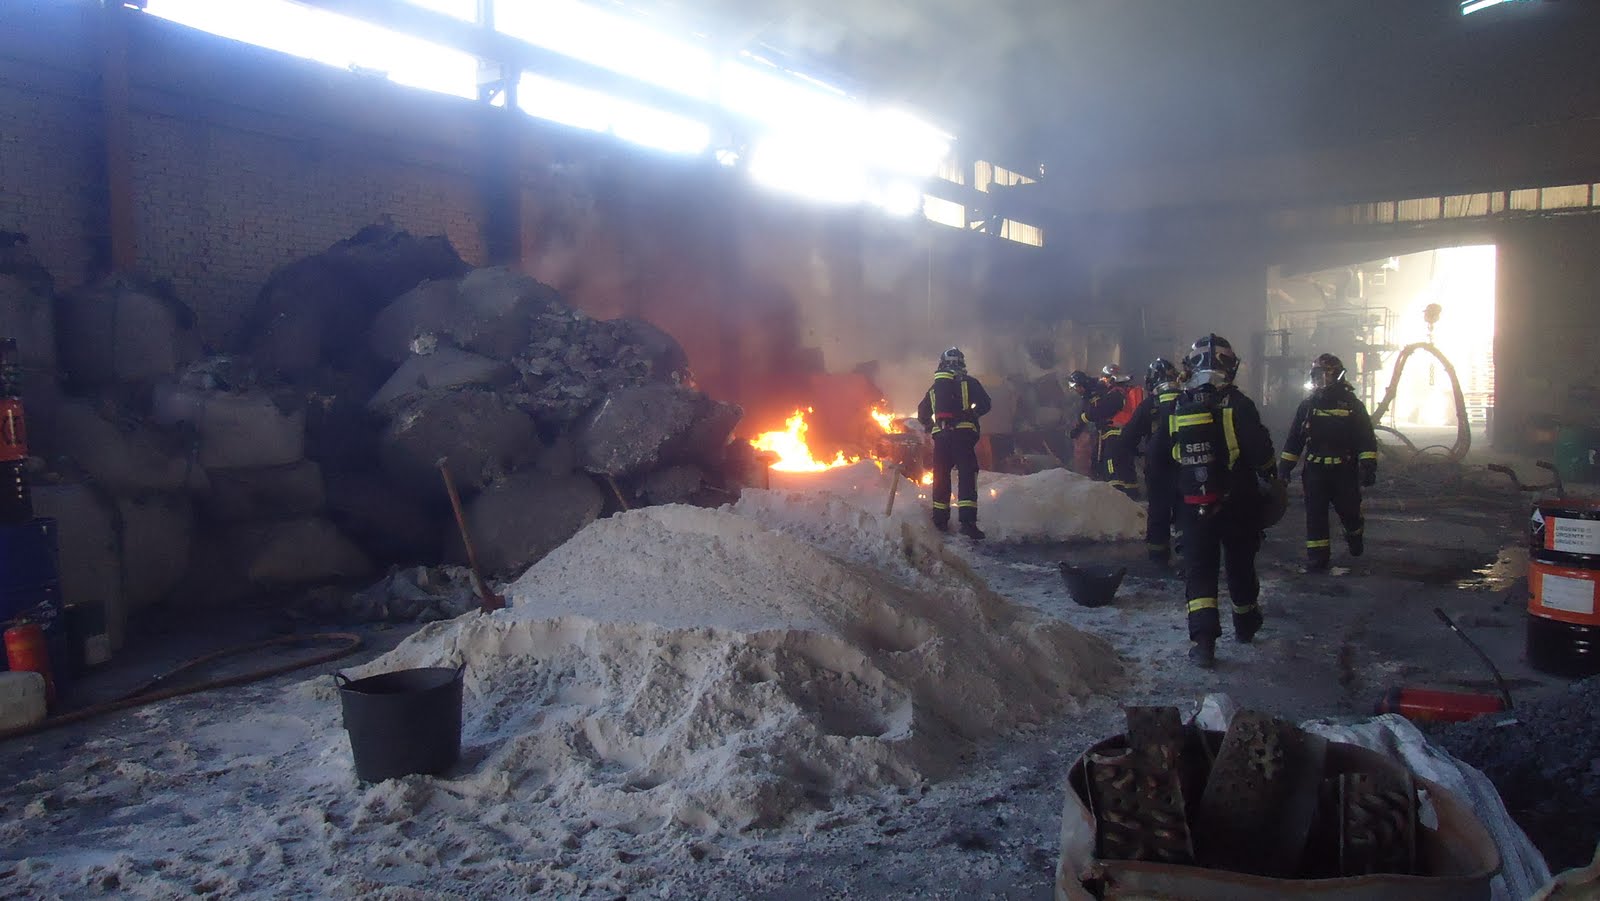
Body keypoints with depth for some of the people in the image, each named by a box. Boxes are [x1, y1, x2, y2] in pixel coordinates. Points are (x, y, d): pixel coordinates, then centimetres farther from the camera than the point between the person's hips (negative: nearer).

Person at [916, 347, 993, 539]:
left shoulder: (934, 388, 19)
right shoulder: (968, 382, 6)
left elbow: (922, 414, 23)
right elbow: (985, 403, -2)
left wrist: (930, 426, 39)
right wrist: (972, 413, 15)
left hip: (940, 436, 4)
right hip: (962, 434, -4)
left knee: (941, 476, 12)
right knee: (967, 475, -8)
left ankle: (940, 520, 15)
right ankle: (967, 521, -20)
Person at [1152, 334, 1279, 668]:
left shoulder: (1176, 408, -1)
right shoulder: (1238, 404, -11)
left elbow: (1156, 451, 6)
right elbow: (1261, 451, -17)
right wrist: (1269, 474, 3)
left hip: (1193, 506, 1)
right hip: (1237, 503, -1)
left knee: (1199, 569, 3)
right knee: (1241, 565, 18)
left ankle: (1203, 638, -13)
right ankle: (1246, 625, 37)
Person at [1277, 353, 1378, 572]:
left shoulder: (1352, 405, 0)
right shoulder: (1308, 405, 7)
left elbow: (1367, 439, -3)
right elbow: (1294, 439, 10)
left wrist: (1368, 466, -12)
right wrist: (1284, 466, 5)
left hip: (1344, 471, -2)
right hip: (1315, 470, 2)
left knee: (1349, 510, 9)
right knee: (1315, 514, -1)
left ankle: (1355, 536, 40)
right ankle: (1317, 555, 6)